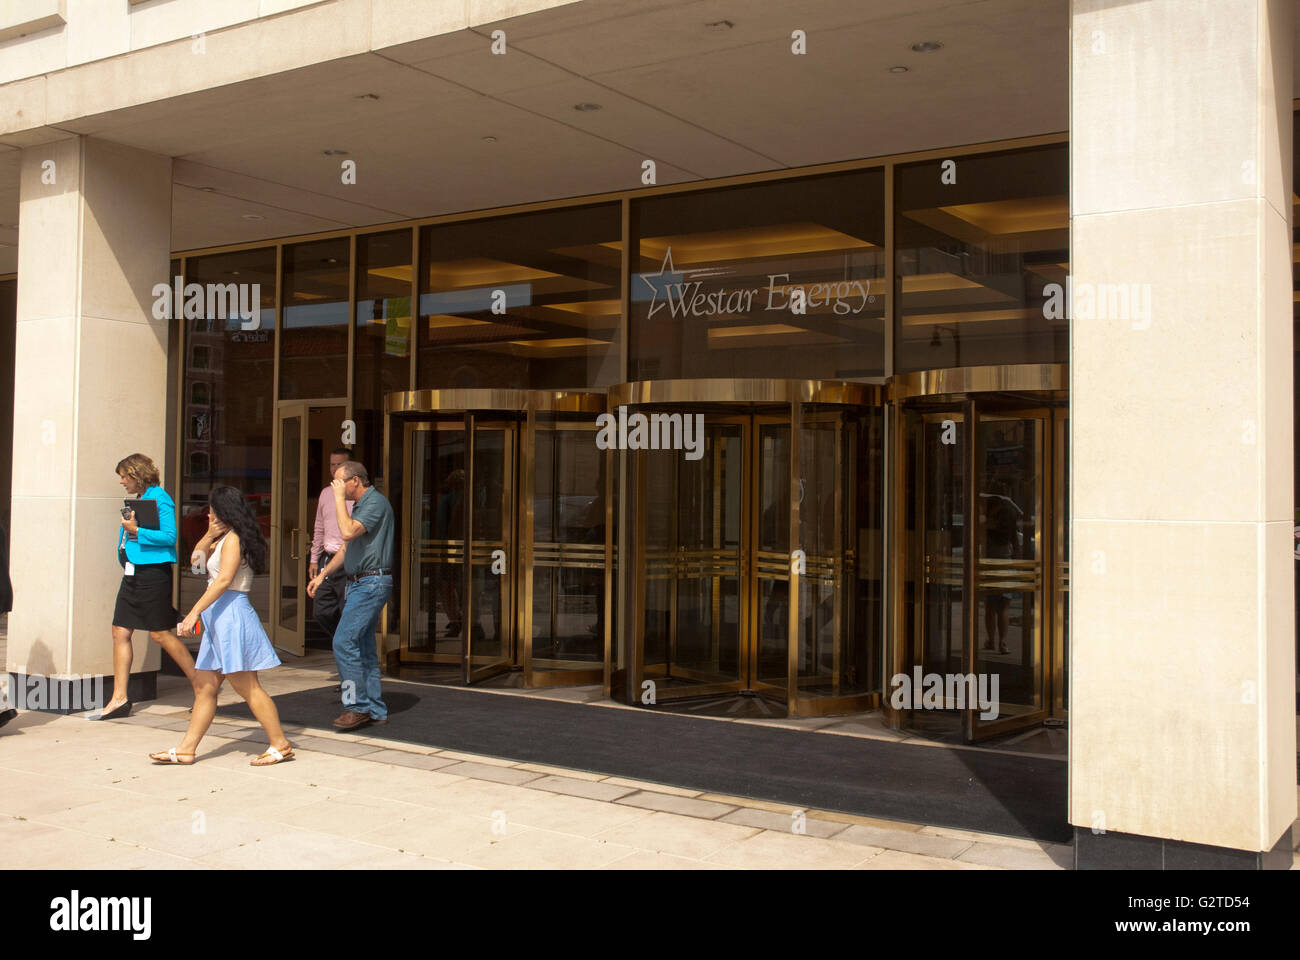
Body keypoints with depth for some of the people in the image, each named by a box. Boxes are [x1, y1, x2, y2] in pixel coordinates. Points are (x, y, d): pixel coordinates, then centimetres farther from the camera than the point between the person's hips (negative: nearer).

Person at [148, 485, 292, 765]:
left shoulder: (233, 538, -12)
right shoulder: (223, 539, 18)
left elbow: (224, 579, -22)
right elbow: (197, 558, 24)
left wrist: (194, 612, -25)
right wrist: (209, 535, 6)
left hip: (231, 614, -10)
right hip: (220, 617, 10)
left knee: (247, 687, -7)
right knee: (204, 687, 11)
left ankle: (280, 745, -2)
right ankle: (186, 750, 16)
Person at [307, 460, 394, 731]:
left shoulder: (376, 502, -13)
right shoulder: (360, 505, 19)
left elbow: (348, 533, -26)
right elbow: (347, 548, 25)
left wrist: (339, 498, -16)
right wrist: (323, 574, 20)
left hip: (372, 583, -10)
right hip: (358, 584, 10)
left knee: (344, 641, -14)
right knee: (363, 647, 10)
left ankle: (358, 706, -8)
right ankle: (376, 711, 14)